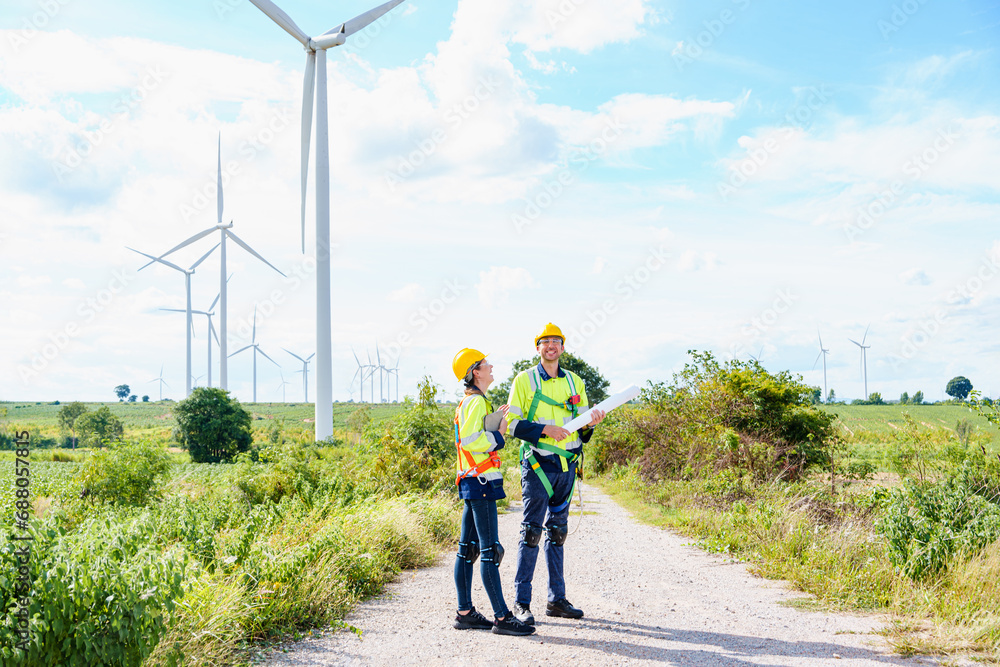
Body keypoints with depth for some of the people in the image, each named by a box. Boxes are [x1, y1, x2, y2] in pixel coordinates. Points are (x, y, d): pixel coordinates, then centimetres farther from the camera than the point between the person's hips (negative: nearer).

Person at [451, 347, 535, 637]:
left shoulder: (469, 402, 18)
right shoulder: (476, 401, -12)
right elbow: (470, 440, -22)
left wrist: (495, 421, 12)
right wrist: (498, 435, -11)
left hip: (472, 482, 10)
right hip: (481, 482, -10)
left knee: (468, 548, 10)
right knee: (490, 550, -9)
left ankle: (465, 613, 15)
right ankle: (502, 617, -8)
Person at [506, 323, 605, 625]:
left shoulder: (575, 382, 13)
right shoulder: (525, 380, -1)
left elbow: (582, 430, 15)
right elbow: (513, 424, -6)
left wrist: (590, 424, -7)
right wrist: (544, 430, -19)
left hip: (567, 465, 5)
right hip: (538, 464, -5)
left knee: (557, 532, 11)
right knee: (532, 531, -6)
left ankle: (557, 599, 17)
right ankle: (521, 602, -1)